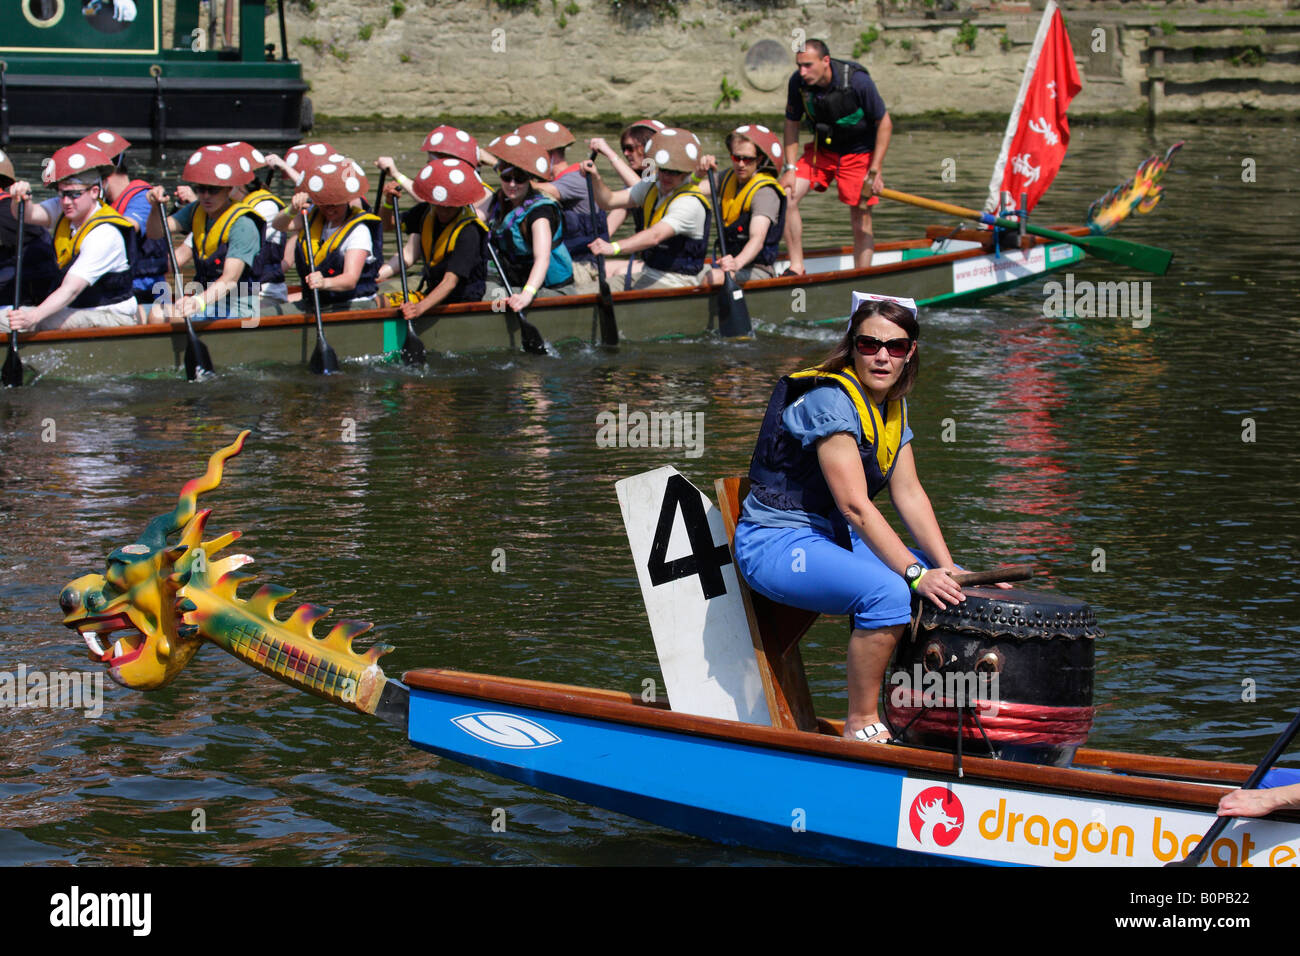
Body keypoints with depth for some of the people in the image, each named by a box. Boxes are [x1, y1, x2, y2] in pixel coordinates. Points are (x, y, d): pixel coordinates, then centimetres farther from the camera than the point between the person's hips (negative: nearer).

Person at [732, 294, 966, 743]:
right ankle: (862, 726, -21)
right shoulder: (830, 399, -20)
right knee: (888, 591, -31)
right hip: (776, 542, -9)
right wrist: (916, 574, -30)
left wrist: (947, 569, -7)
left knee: (949, 583, 2)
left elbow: (910, 495, 5)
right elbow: (855, 506, -26)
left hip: (834, 539, 9)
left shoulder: (893, 405, 8)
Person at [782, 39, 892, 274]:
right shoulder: (798, 83, -15)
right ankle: (796, 268, -5)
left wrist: (875, 171, -17)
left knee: (861, 219, -6)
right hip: (821, 149, 4)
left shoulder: (857, 81, -26)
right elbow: (792, 124, 0)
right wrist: (790, 168, -7)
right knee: (786, 196, -13)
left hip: (859, 152, -4)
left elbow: (885, 123, -15)